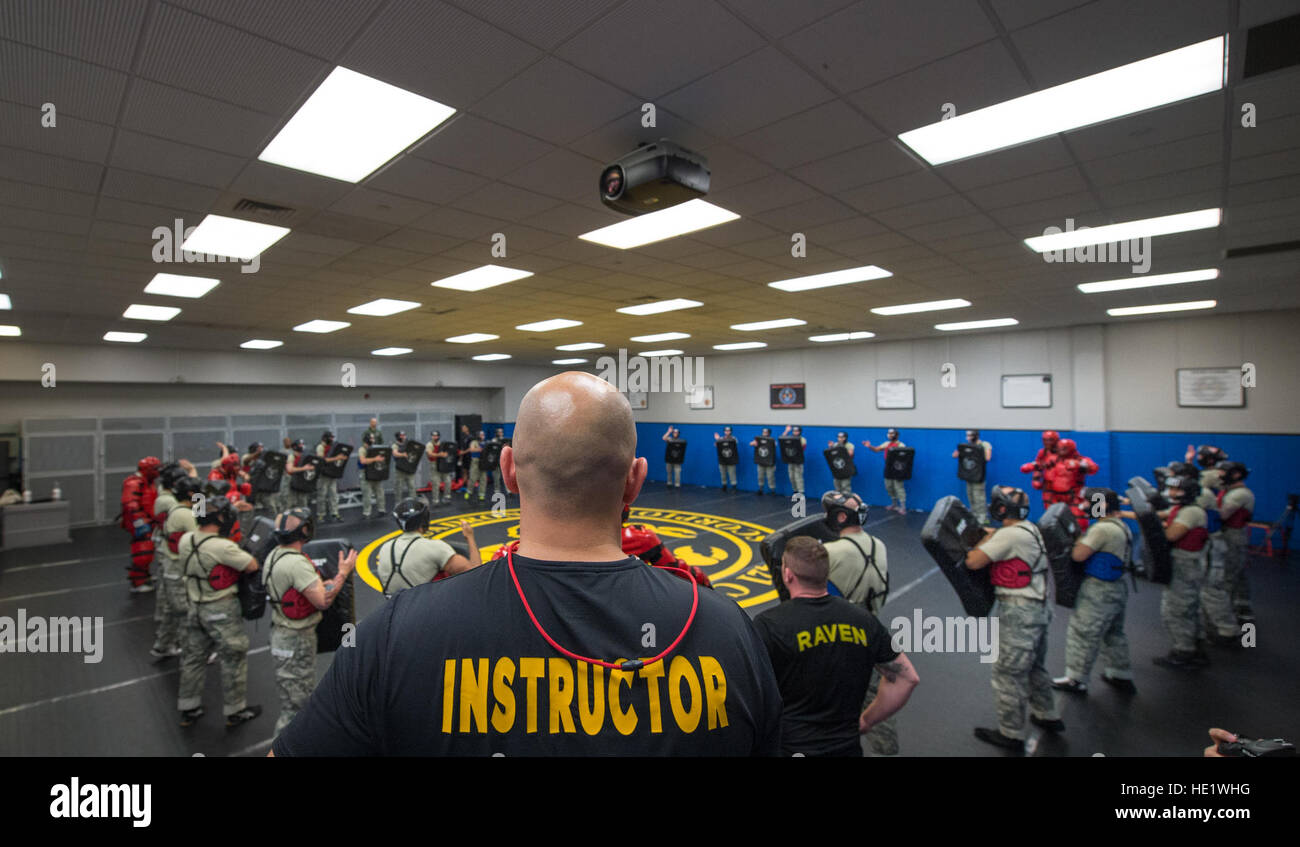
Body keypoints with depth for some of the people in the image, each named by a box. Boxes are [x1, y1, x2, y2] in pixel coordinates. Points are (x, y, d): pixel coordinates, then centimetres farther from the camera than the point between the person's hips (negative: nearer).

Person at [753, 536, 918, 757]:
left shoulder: (768, 625, -17)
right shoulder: (862, 619, -3)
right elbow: (907, 678, 4)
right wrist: (865, 721, 10)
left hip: (788, 748, -4)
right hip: (847, 746, 4)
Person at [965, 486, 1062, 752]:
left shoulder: (1009, 534, -20)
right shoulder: (1030, 529, 9)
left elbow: (973, 562, -19)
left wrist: (987, 537, -5)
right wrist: (992, 536, 8)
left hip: (1019, 611, -10)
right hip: (1038, 607, 10)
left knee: (1008, 673, 1)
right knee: (1034, 667, 26)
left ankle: (1011, 734, 11)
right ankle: (1047, 716, 41)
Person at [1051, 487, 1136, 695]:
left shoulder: (1102, 529, -23)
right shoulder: (1122, 527, 8)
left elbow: (1078, 555, -23)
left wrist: (1078, 536, -7)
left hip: (1099, 591, -10)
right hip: (1118, 587, 10)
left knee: (1083, 635, 2)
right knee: (1114, 633, 24)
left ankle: (1076, 680, 13)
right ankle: (1122, 676, 37)